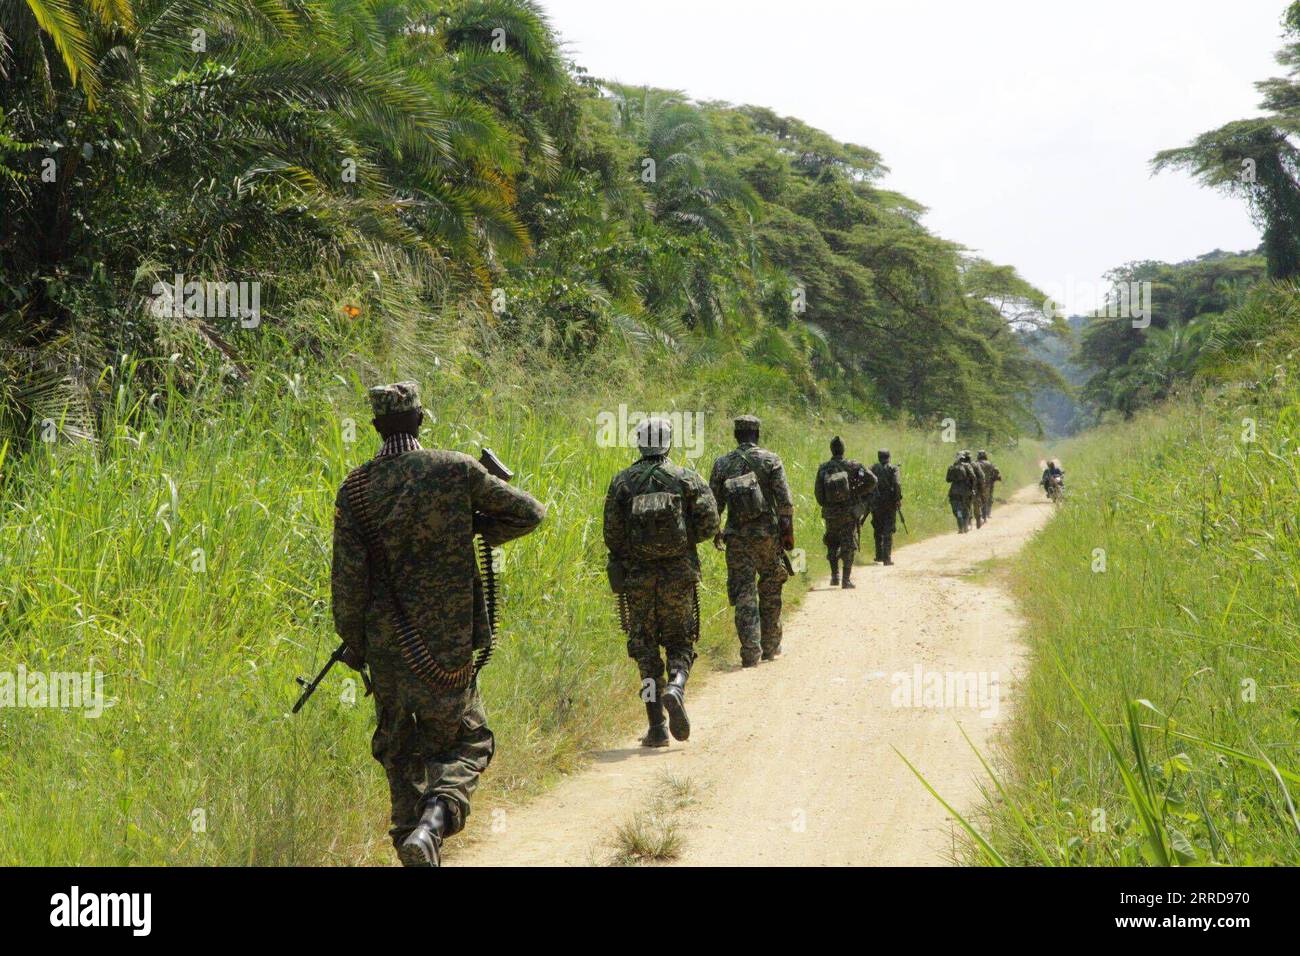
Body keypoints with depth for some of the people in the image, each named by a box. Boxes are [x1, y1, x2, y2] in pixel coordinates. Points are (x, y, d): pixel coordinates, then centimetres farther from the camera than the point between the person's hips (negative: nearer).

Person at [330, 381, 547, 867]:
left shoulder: (354, 489, -3)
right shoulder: (456, 470, -8)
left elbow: (347, 576, -3)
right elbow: (528, 512, 1)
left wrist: (352, 641, 8)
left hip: (385, 644, 2)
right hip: (448, 642, -2)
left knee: (399, 751, 18)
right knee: (465, 740, 10)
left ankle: (414, 848, 17)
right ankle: (434, 820, -16)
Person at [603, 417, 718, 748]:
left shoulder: (622, 482, 0)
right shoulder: (687, 478, -1)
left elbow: (611, 534, -2)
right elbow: (708, 524, -5)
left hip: (637, 575, 1)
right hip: (679, 573, 0)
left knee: (645, 649, 8)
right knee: (679, 643, 13)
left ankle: (656, 727, 3)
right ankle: (675, 688, -18)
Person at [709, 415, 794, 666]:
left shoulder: (722, 464, 3)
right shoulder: (770, 460, -3)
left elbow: (714, 503, 7)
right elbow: (785, 501, -8)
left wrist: (714, 531, 20)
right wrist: (788, 532, -1)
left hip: (737, 536, 1)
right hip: (768, 533, -1)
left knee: (743, 594, 1)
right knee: (770, 592, 14)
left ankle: (750, 652, -7)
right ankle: (771, 647, 19)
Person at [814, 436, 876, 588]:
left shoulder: (823, 468, -3)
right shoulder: (851, 465, -8)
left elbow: (817, 493, 0)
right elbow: (872, 480, -13)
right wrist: (859, 492, 2)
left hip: (831, 514, 2)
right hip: (849, 513, -2)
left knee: (832, 544, 20)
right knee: (848, 546, 5)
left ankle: (834, 575, 14)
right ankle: (847, 579, 0)